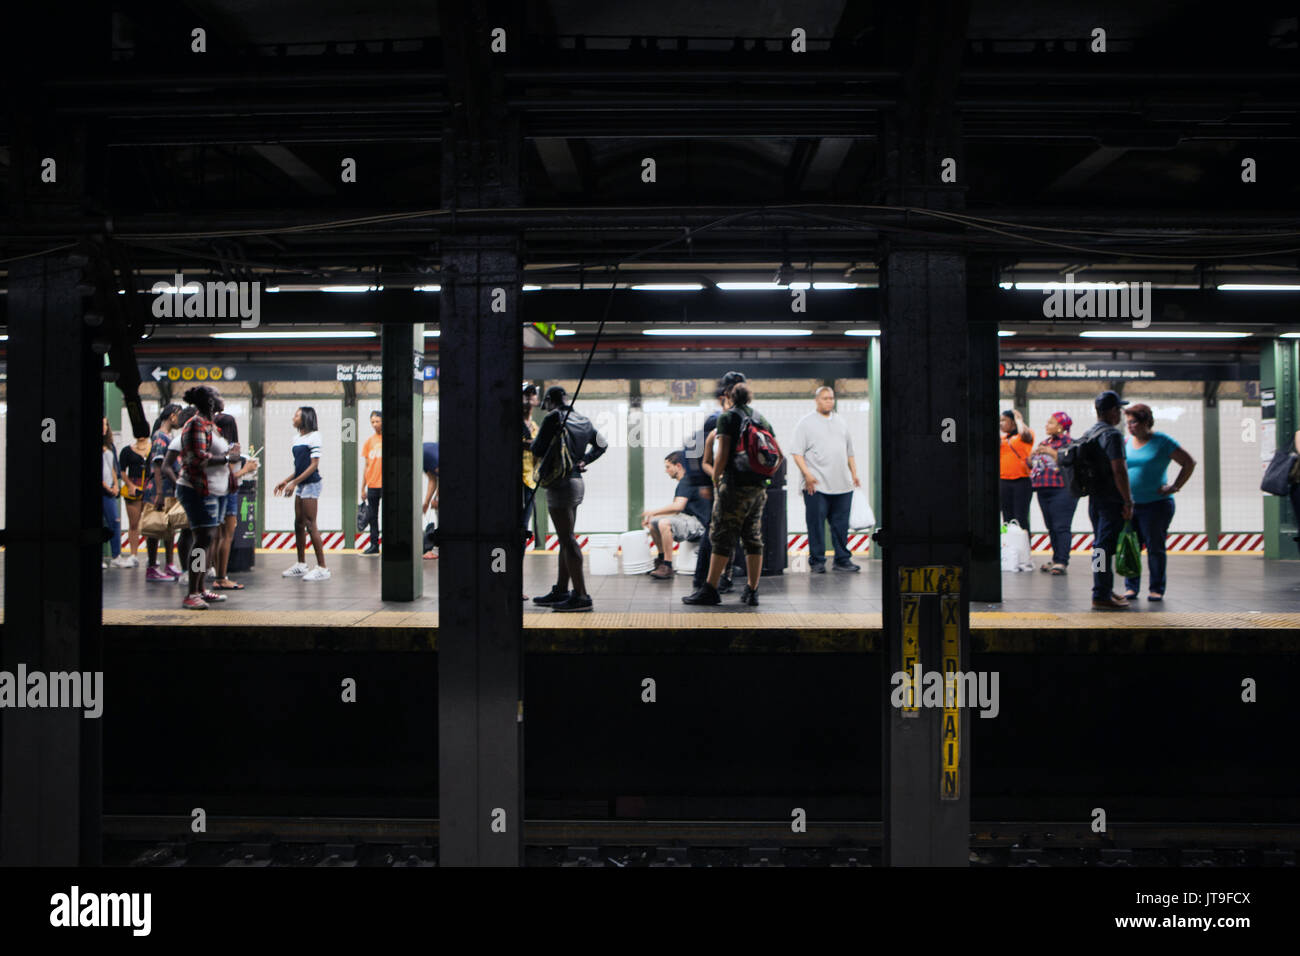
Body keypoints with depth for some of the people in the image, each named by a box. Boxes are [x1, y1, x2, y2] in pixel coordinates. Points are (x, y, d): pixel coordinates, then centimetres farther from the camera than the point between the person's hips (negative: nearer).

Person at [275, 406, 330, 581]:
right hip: (301, 485, 9)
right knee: (298, 524, 12)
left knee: (310, 525, -10)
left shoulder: (314, 437, -10)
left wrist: (294, 482, -18)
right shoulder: (297, 439, 15)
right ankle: (301, 565, 22)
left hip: (311, 483, -9)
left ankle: (322, 568, -7)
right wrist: (286, 481, 12)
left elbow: (314, 465, -15)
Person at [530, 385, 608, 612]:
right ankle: (560, 591, 22)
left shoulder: (553, 418, -10)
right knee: (566, 539, 15)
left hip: (560, 484, -9)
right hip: (577, 481, 9)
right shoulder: (583, 421, 13)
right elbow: (602, 444, 25)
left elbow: (537, 450, -10)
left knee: (567, 540, -9)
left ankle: (581, 595, -11)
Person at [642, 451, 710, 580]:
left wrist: (654, 511, -16)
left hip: (698, 524, -10)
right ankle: (661, 558, 22)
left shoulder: (687, 481, -14)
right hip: (688, 520, 10)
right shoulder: (683, 482, 18)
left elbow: (678, 506, -27)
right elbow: (675, 510, 19)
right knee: (652, 523, 9)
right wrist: (651, 516, 9)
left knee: (664, 523, -32)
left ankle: (667, 567, -28)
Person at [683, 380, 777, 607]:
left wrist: (715, 478, 0)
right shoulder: (761, 419, 15)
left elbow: (722, 453, -12)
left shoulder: (727, 417, -3)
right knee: (753, 538, 9)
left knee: (722, 537, -2)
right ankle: (752, 591, 11)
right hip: (759, 486, 6)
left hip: (735, 485, -6)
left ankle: (710, 590, 1)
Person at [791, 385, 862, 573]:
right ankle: (817, 562, 5)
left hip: (842, 485, 5)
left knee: (841, 524, 6)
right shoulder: (806, 423, 2)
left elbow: (849, 452, 24)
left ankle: (842, 559, 14)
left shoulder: (841, 422, 19)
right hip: (816, 486, -4)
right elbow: (797, 452, -4)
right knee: (816, 524, -3)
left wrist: (854, 474, 14)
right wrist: (807, 474, -15)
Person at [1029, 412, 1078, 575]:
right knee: (1051, 527, 11)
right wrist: (1033, 456, 0)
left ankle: (1062, 562, -9)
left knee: (1061, 527, -9)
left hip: (1062, 490, -8)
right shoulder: (1044, 443, 18)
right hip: (1044, 490, 8)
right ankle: (1056, 559, 18)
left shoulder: (1068, 442, -4)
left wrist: (1053, 453, -18)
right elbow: (1031, 464, 21)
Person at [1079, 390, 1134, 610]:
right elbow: (1119, 471, -20)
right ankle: (1101, 596, -7)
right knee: (1105, 547, -8)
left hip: (1094, 499, 9)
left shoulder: (1087, 435, 13)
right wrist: (1128, 502, -17)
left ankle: (1104, 590, 26)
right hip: (1111, 500, -9)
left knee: (1100, 545, 17)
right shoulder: (1112, 435, -15)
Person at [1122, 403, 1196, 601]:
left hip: (1156, 504, -4)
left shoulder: (1162, 442, -4)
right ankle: (1131, 587, 11)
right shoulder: (1126, 442, 10)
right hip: (1128, 505, 4)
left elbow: (1189, 463, 1)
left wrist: (1175, 487, -4)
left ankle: (1156, 589, 10)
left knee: (1155, 548, 1)